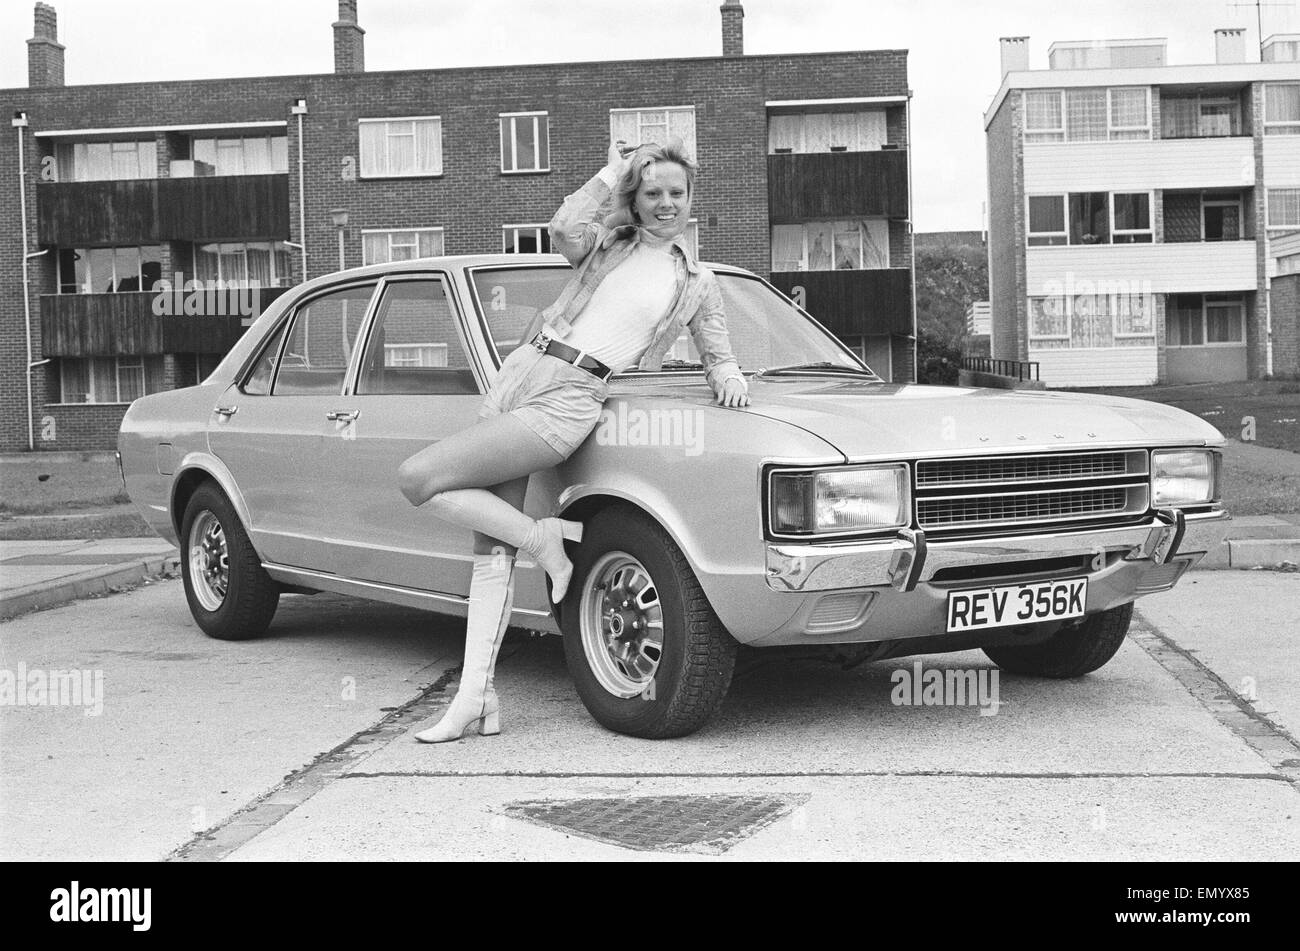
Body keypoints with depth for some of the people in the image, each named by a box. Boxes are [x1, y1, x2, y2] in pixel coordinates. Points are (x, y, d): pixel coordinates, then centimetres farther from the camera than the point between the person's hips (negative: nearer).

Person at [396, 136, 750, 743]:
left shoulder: (697, 283, 12)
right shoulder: (607, 242, 15)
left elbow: (718, 357, 22)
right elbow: (564, 231, -7)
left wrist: (729, 378, 0)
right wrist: (612, 172, 2)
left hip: (568, 399, -4)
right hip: (516, 373, 4)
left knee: (418, 478, -20)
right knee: (490, 550, 1)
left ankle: (542, 539, -3)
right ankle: (475, 698, 6)